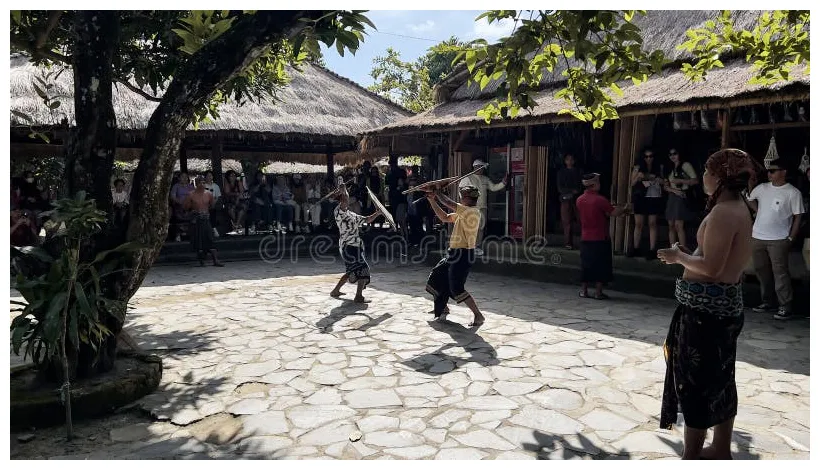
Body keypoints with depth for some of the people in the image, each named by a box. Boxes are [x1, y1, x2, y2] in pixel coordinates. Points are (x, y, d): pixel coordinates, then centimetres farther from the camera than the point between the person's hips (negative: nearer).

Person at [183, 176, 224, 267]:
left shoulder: (209, 194, 6)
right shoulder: (191, 195, -1)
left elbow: (212, 206, 17)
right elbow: (186, 207, 2)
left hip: (206, 218, 1)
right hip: (196, 219, -1)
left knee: (210, 239, -4)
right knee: (198, 240, 0)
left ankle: (215, 260, -5)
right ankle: (201, 261, 11)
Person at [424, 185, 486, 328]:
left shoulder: (472, 212, -16)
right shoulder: (463, 213, 15)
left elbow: (449, 204, -23)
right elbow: (445, 218, 19)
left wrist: (437, 192, -9)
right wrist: (432, 200, 14)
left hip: (463, 254, -10)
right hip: (455, 253, 10)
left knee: (456, 288, -12)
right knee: (436, 276, 18)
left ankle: (478, 316, -5)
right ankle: (442, 307, 34)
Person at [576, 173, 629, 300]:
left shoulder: (579, 200, 3)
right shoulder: (600, 200, -16)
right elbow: (614, 213, -12)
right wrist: (624, 209, 8)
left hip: (585, 238, 5)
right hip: (601, 238, -5)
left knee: (586, 264, 12)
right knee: (601, 264, 3)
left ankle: (583, 290, 14)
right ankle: (598, 292, 6)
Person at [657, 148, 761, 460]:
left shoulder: (723, 212, -19)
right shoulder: (738, 209, 12)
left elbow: (711, 267, -24)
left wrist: (679, 256, -9)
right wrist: (686, 256, 10)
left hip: (706, 305, -10)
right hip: (724, 302, 10)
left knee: (694, 380, -1)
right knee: (719, 379, 18)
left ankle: (691, 455, 10)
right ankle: (721, 449, 31)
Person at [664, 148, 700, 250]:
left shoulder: (685, 165, 0)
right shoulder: (670, 168, 19)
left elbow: (695, 180, -7)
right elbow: (665, 186, 12)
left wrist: (680, 181, -16)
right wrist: (674, 190, -7)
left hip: (683, 198, -7)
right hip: (672, 198, 7)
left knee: (679, 225, -17)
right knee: (671, 226, 3)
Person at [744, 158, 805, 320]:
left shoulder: (793, 192, -8)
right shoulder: (762, 188, 6)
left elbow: (798, 217, -6)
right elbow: (750, 199, 26)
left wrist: (791, 238, -10)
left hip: (778, 239, -6)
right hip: (757, 237, 6)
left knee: (780, 272, -5)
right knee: (761, 270, 13)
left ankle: (785, 306, 1)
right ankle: (768, 301, 26)